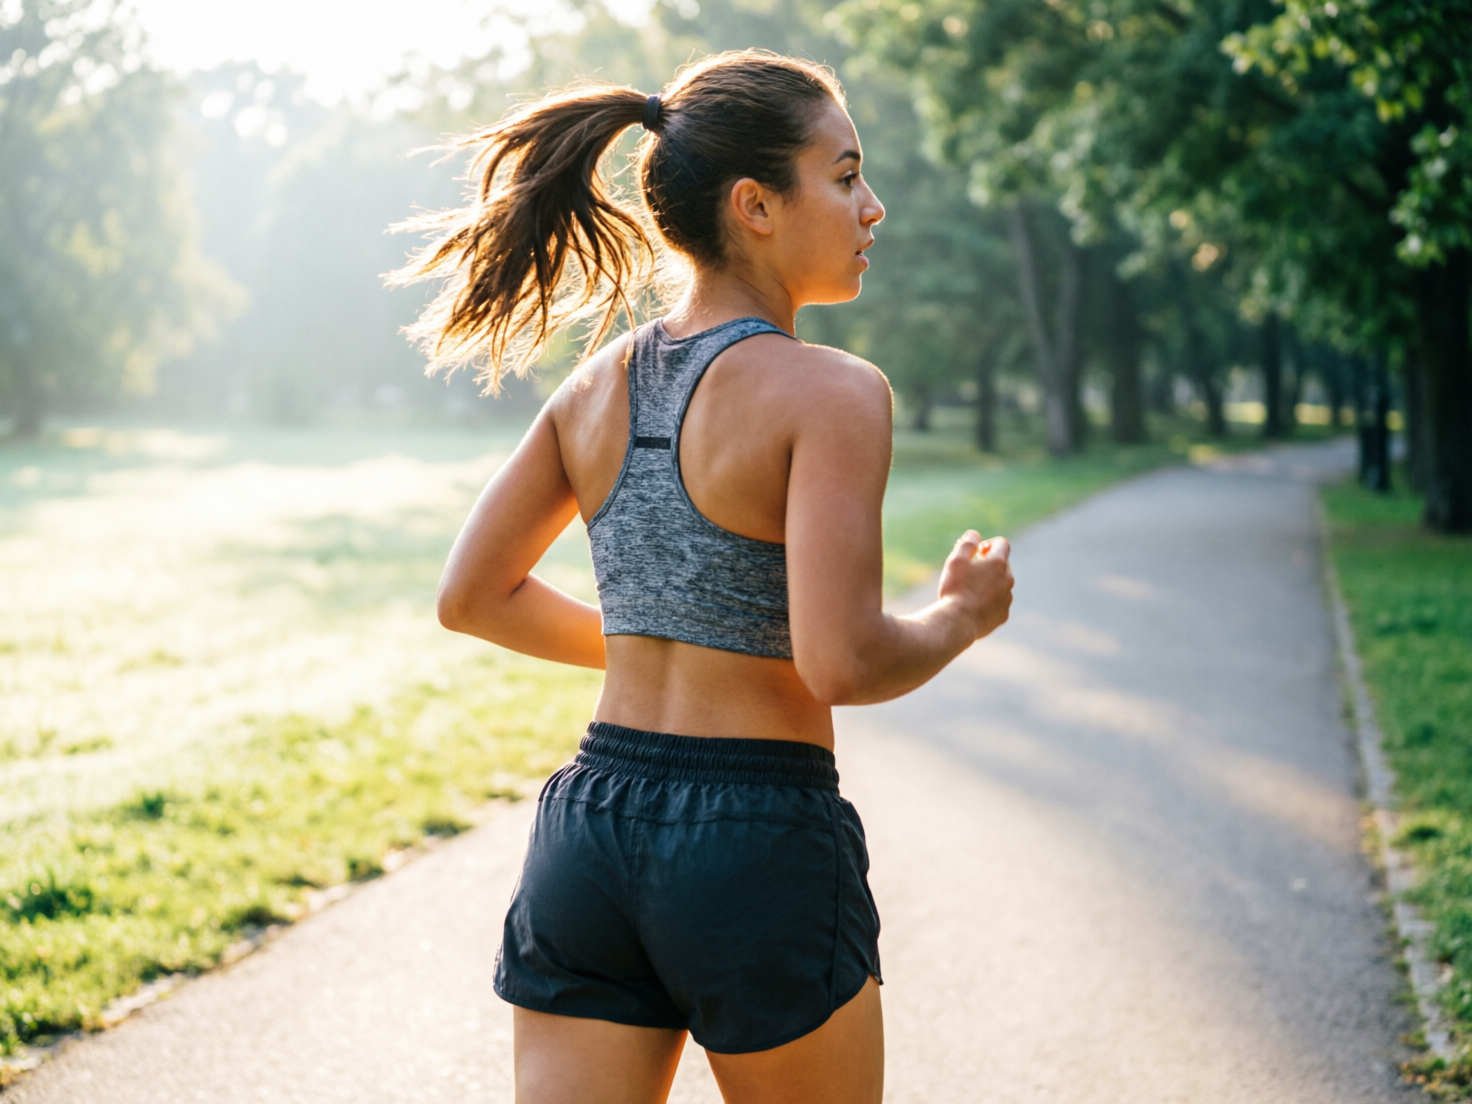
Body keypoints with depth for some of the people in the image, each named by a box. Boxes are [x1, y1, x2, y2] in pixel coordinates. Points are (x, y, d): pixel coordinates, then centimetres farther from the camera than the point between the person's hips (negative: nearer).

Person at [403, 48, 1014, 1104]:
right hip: (758, 849, -5)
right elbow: (842, 662, -21)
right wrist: (962, 617, -1)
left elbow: (474, 598, 13)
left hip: (587, 826, 5)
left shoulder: (597, 385, 7)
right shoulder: (830, 393, -13)